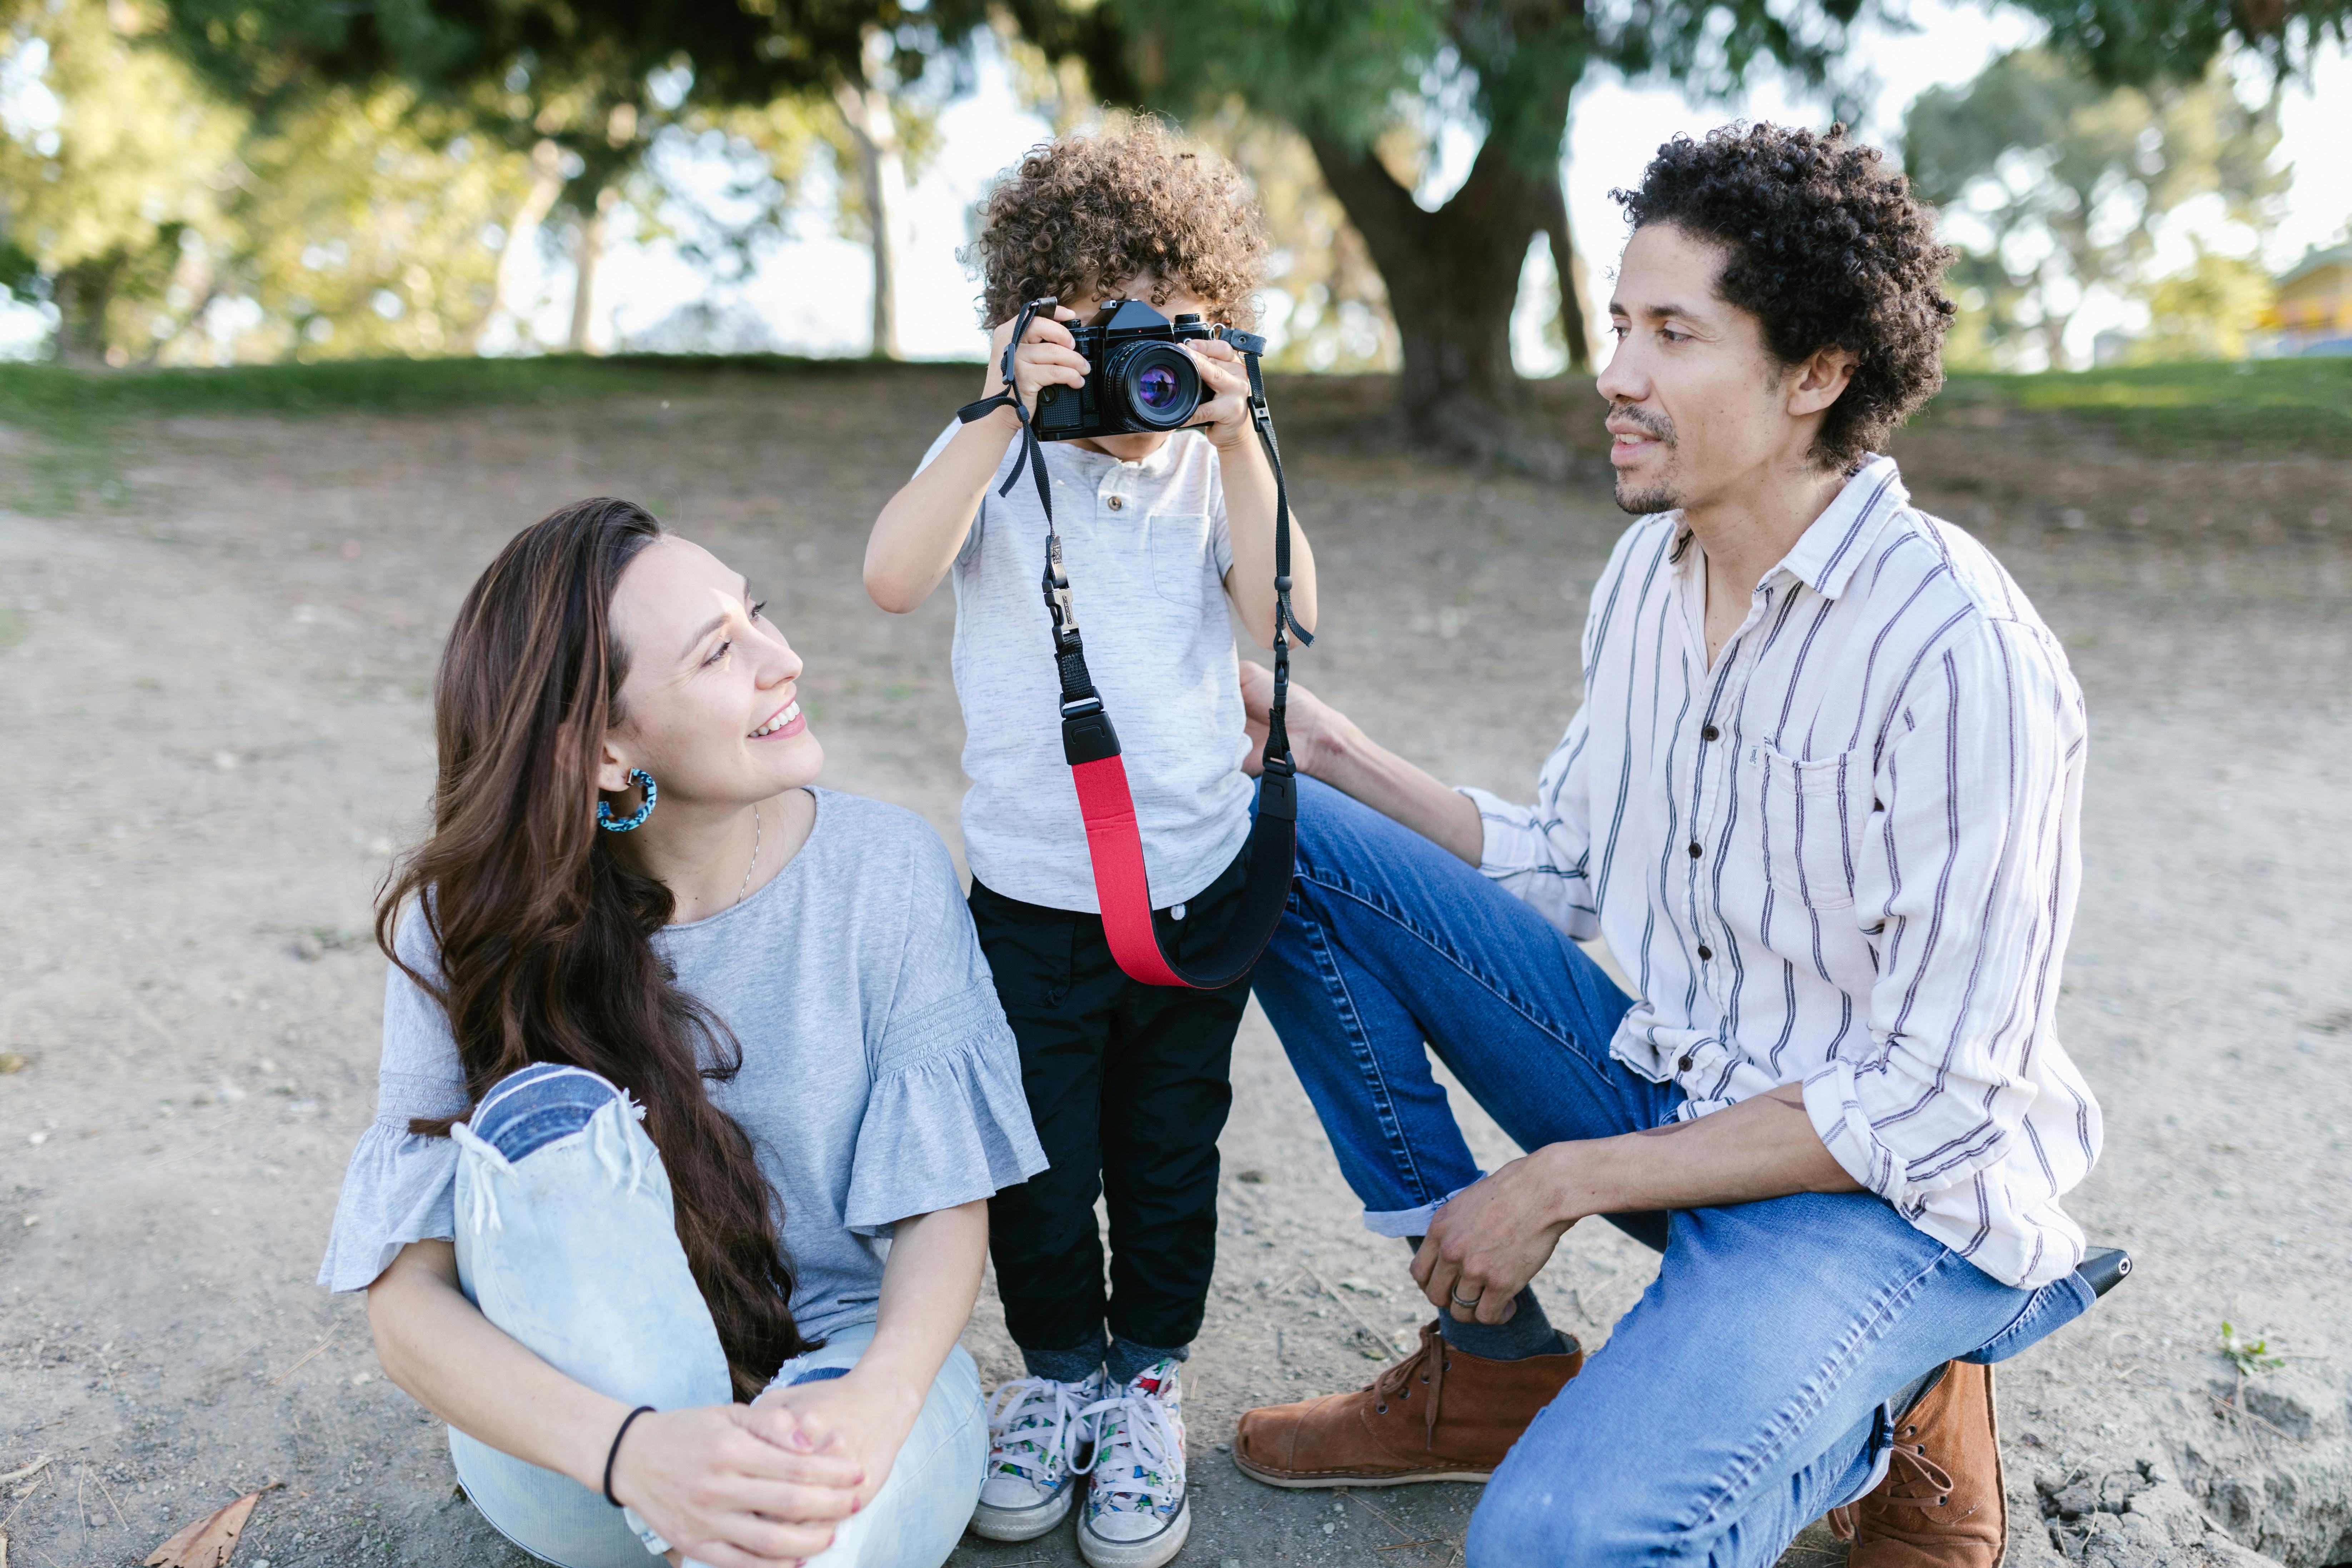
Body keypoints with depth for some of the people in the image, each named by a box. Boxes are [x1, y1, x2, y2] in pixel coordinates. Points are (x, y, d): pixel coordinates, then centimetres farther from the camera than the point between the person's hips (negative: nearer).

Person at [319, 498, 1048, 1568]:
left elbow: (945, 1202, -8)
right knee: (548, 1116, -29)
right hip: (569, 1443, 2)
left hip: (839, 1353, -2)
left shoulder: (883, 868, -11)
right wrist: (630, 1451, -35)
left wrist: (878, 1398, -31)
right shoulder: (469, 928, -11)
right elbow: (409, 1300, -14)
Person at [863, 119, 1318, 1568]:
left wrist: (1235, 437, -17)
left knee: (1169, 1161, 15)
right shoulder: (995, 456, -2)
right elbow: (894, 577, -21)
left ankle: (1149, 1381, 36)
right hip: (1032, 895, -1)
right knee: (1041, 1164, 13)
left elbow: (1285, 615, -12)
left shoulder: (1215, 460, 3)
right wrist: (1002, 416, -25)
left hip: (1198, 888, 1)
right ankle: (1059, 1368, 37)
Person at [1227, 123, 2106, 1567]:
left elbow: (1936, 1106, -20)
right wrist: (1330, 746, 1)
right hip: (1667, 1102, 8)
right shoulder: (1650, 569, 2)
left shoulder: (1962, 654, -22)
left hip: (1894, 1185, -7)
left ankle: (1885, 1412, 2)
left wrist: (1566, 1181, -19)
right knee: (1288, 840, -3)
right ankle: (1496, 1366, 5)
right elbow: (1564, 872, 10)